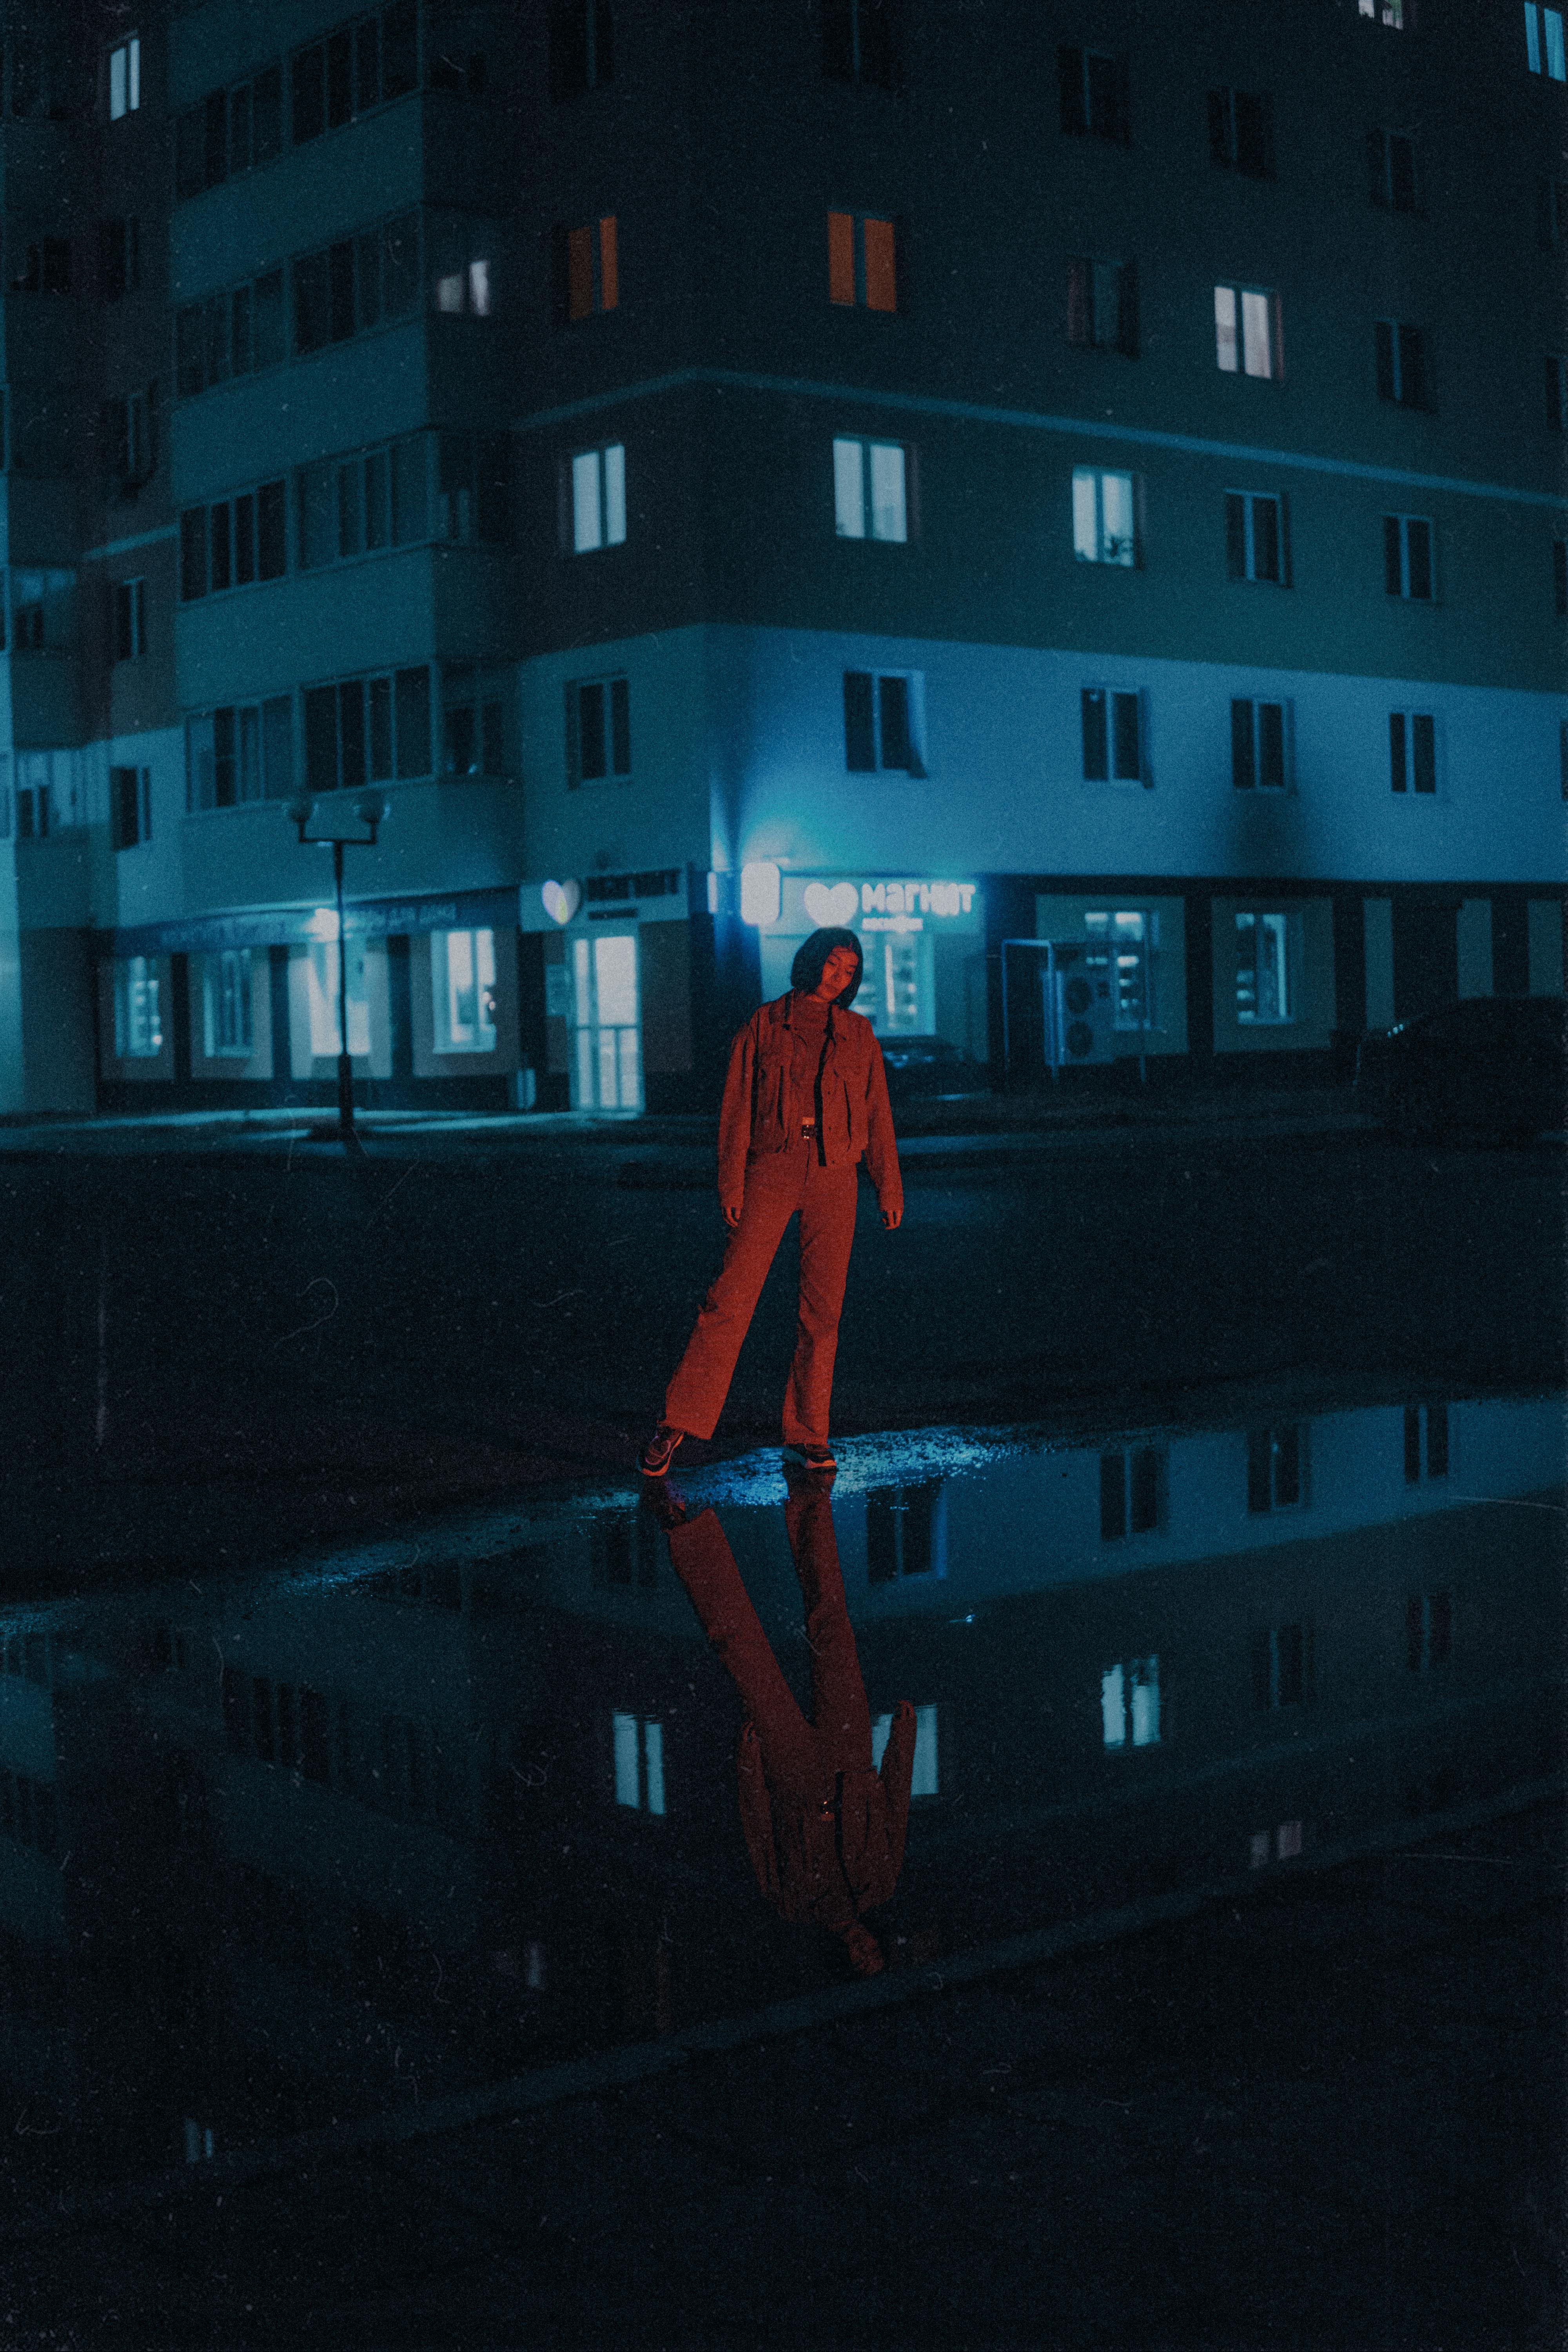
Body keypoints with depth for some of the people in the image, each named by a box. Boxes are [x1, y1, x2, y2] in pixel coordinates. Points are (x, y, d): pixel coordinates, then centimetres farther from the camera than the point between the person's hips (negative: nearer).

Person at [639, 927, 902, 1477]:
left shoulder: (858, 1035, 13)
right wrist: (731, 1184, -2)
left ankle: (808, 1432, 11)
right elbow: (737, 1108, 5)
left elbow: (877, 1115, 15)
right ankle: (678, 1422, -4)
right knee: (731, 1296, -9)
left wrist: (889, 1188, 11)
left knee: (822, 1308, 1)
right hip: (772, 1171, -2)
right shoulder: (765, 1026, 7)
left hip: (834, 1178, 2)